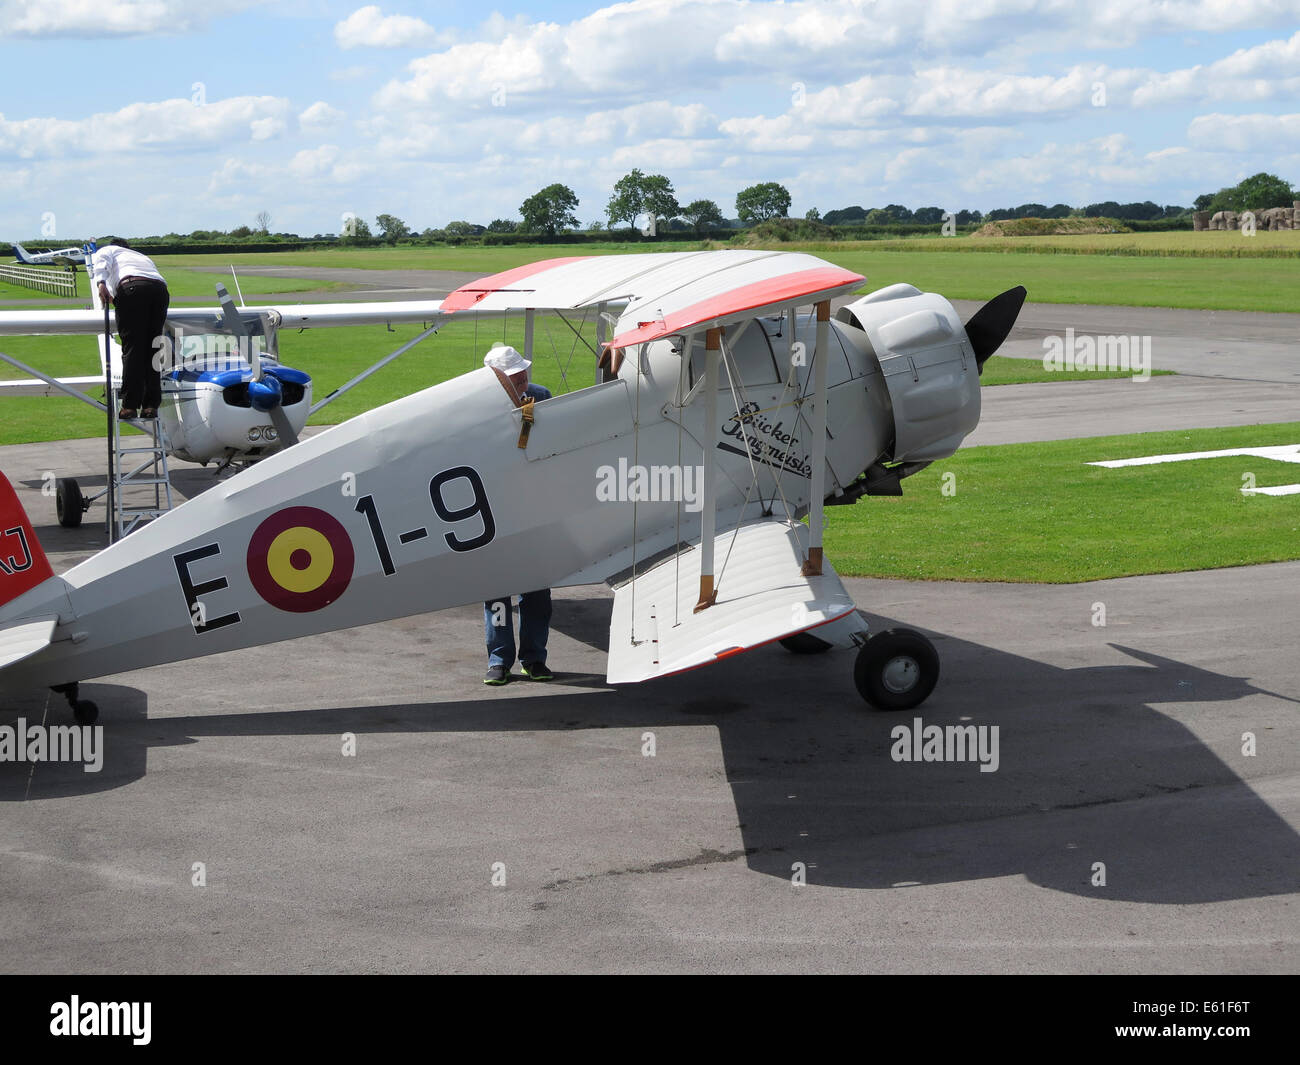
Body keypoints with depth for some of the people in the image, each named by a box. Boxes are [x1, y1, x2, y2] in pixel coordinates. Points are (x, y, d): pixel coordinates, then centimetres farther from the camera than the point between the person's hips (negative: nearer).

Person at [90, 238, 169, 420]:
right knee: (152, 350, 6)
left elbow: (101, 260, 8)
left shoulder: (107, 250, 29)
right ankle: (151, 405, 0)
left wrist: (101, 283, -9)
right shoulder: (143, 256, 44)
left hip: (132, 286, -4)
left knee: (132, 348, -6)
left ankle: (130, 406, -10)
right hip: (160, 288, 4)